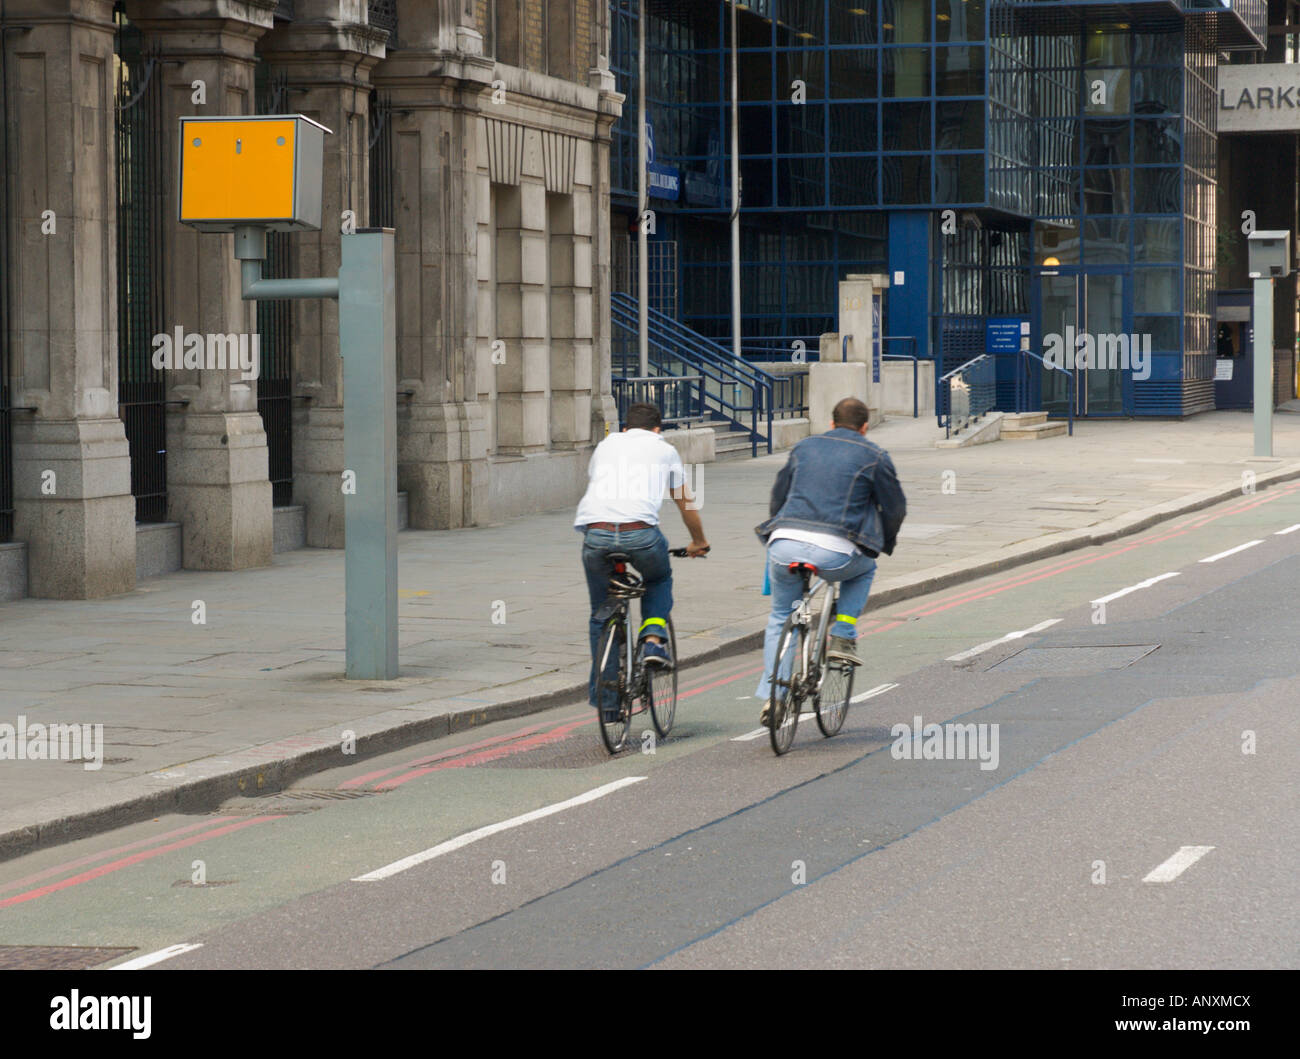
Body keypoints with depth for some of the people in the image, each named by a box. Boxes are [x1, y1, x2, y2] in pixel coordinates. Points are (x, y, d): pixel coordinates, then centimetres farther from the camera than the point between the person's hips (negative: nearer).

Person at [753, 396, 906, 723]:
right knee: (863, 569, 33)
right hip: (835, 554, -3)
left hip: (784, 545, 3)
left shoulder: (804, 447, 22)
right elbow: (895, 507, 14)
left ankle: (770, 696, 13)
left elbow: (778, 497, 28)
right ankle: (843, 639, 18)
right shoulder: (874, 456, 11)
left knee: (780, 617, 23)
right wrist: (884, 545, 32)